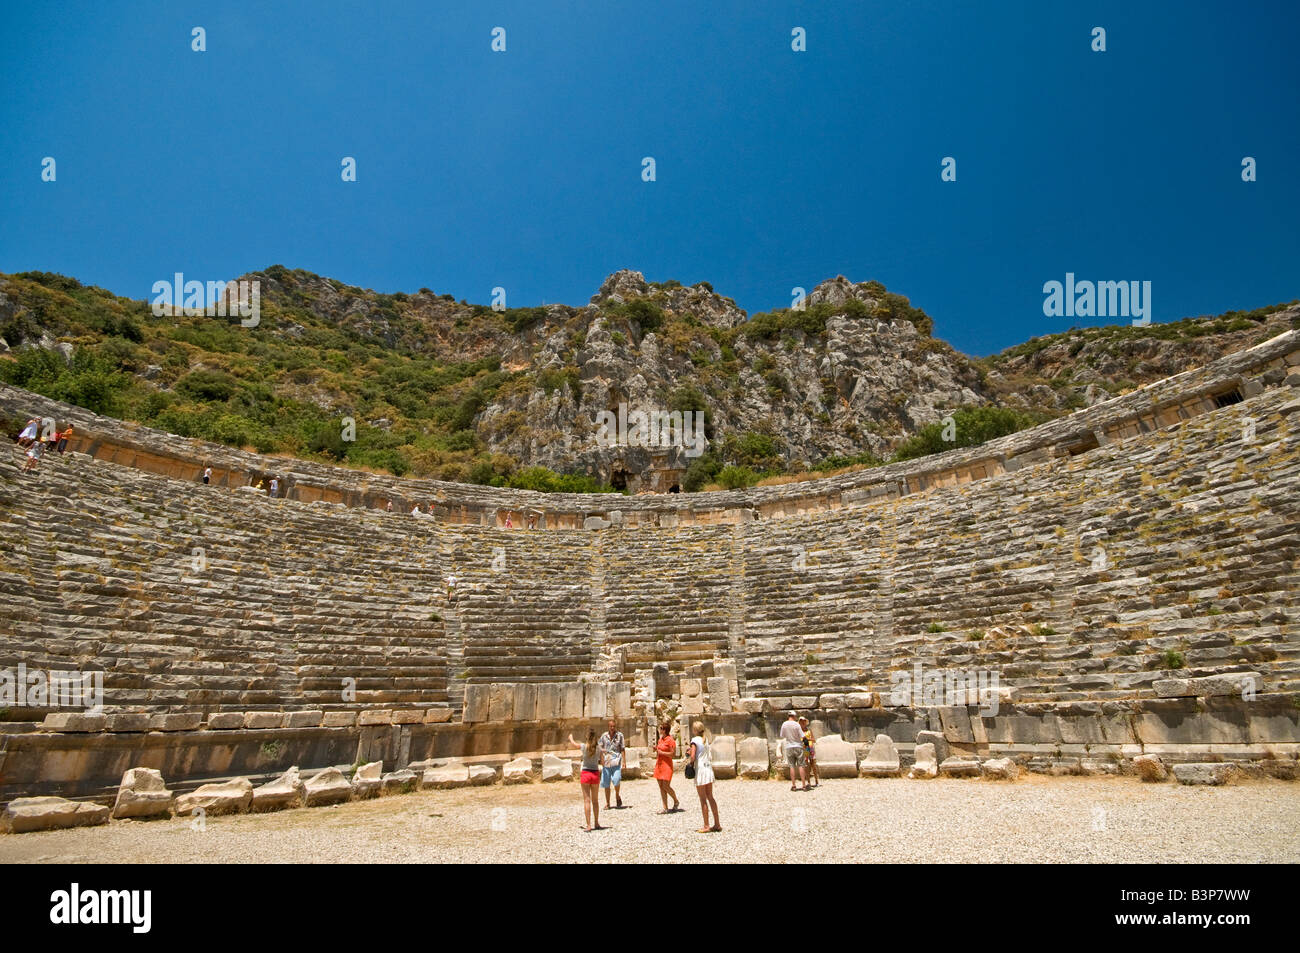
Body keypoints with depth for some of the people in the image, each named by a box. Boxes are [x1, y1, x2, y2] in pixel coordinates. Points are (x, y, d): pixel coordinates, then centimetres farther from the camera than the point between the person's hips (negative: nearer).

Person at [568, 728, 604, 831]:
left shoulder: (584, 747, -9)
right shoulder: (598, 748, -4)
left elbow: (573, 743, 10)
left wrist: (570, 737, 31)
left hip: (585, 773, -2)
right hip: (595, 774, 3)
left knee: (587, 800, -1)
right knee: (595, 800, 15)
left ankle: (589, 825, -5)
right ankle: (596, 824, 23)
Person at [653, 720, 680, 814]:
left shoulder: (670, 740, -10)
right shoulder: (660, 740, 14)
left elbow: (673, 753, -14)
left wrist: (661, 752, -14)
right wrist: (656, 750, 6)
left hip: (667, 765, -8)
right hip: (659, 764, 8)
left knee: (666, 786, -9)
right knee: (661, 787, 5)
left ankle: (676, 802, 15)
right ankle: (665, 808, 9)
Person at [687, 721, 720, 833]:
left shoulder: (695, 740, -10)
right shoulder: (706, 740, 12)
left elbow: (693, 756, -19)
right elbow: (710, 757, 13)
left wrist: (691, 763, 0)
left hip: (700, 769, -7)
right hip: (709, 769, 7)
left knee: (703, 799, 0)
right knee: (710, 797, 14)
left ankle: (706, 826, 4)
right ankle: (717, 824, 18)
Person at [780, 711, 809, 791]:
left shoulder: (784, 725, -2)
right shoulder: (796, 725, -11)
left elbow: (782, 736, 6)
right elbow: (802, 736, -10)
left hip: (789, 747, 2)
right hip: (798, 746, -2)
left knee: (792, 766, 5)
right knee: (801, 766, 3)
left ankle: (793, 785, 3)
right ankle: (804, 784, 2)